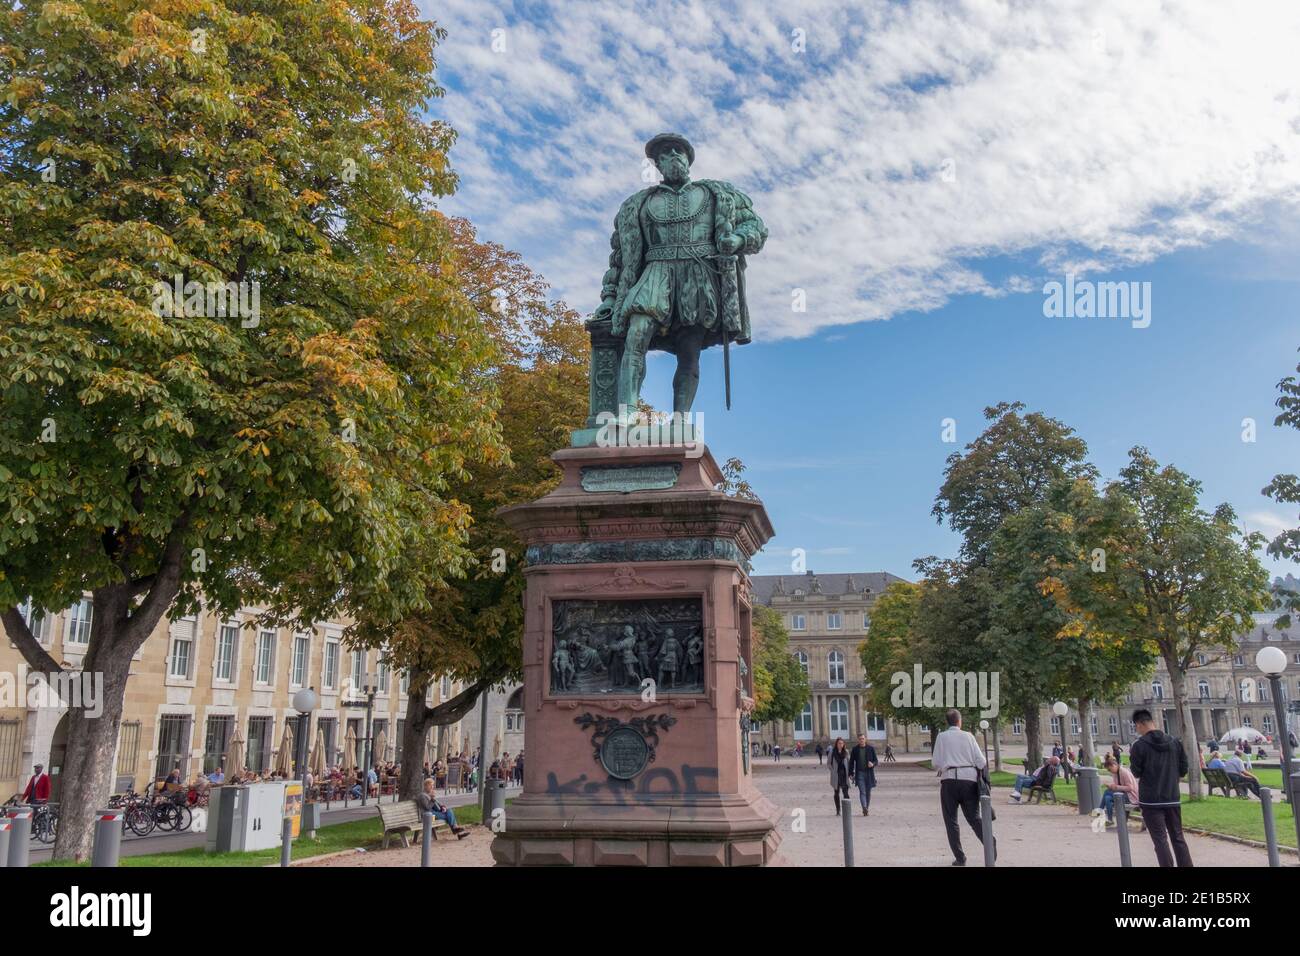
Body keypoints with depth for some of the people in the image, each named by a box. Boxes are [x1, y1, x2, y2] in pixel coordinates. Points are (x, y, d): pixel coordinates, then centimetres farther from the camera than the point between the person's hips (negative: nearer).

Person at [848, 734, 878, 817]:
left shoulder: (871, 748, 4)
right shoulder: (855, 749, 4)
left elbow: (875, 760, 7)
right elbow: (851, 762, 8)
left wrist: (873, 764, -16)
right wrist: (851, 773, 2)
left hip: (869, 773, 1)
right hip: (859, 773, -1)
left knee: (868, 792, 7)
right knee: (862, 791, -13)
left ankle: (866, 809, 18)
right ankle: (864, 809, -26)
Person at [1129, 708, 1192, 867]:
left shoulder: (1139, 745, -12)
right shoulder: (1174, 741, 3)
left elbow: (1136, 773, -5)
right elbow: (1183, 769, 7)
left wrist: (1132, 756, 10)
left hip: (1151, 800, -5)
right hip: (1173, 798, 5)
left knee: (1160, 840, -1)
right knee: (1178, 838, 14)